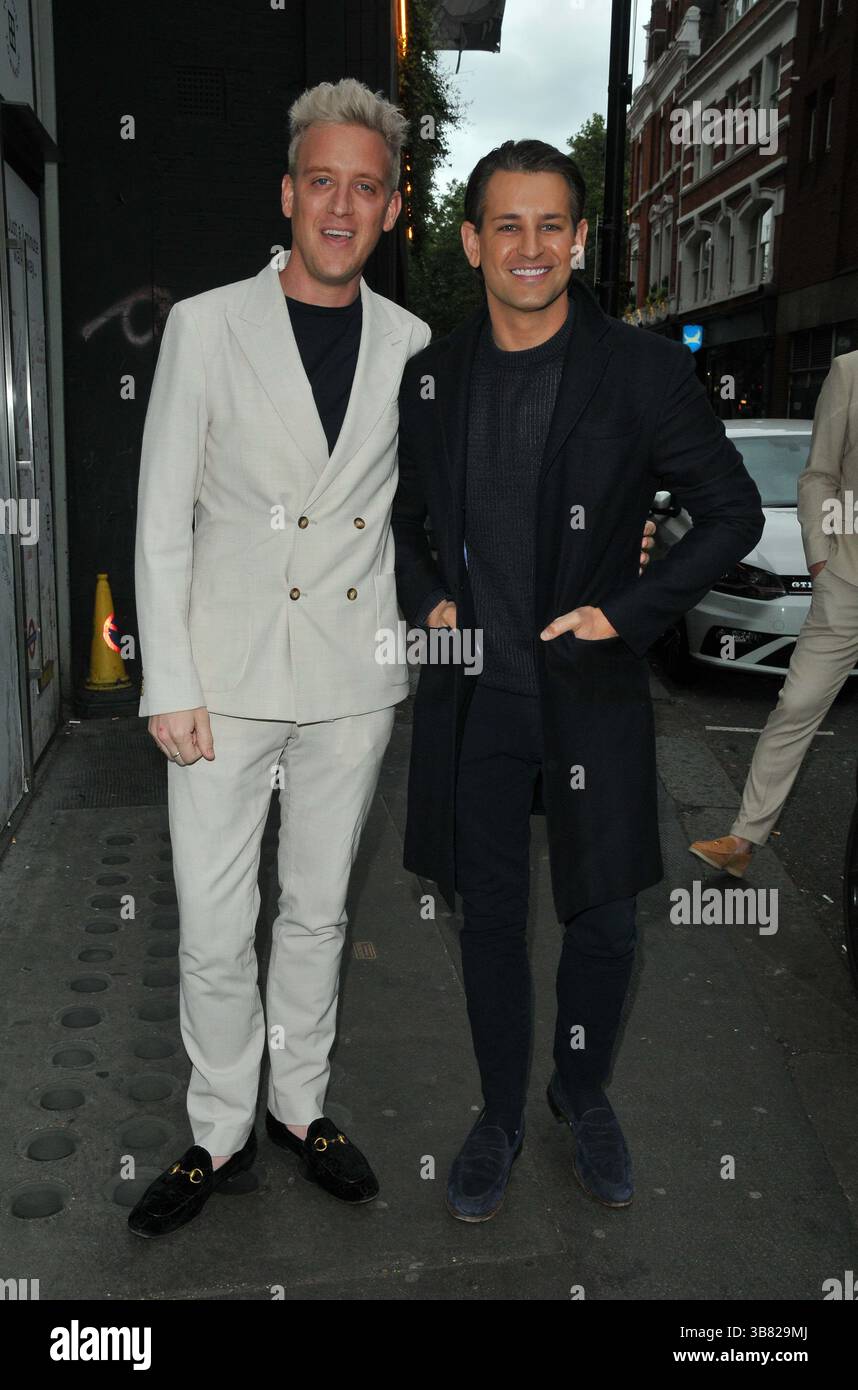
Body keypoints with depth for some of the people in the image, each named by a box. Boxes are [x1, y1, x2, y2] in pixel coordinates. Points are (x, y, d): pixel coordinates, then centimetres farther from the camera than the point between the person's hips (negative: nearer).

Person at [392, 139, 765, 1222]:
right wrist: (426, 600, 0)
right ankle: (500, 1115, 34)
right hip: (472, 695, 2)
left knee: (603, 921, 9)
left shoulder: (644, 371, -6)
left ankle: (583, 1095, 37)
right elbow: (399, 515, 18)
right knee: (489, 917, 13)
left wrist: (629, 612, -10)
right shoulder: (431, 377, 3)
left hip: (592, 693, -2)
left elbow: (733, 513, -2)